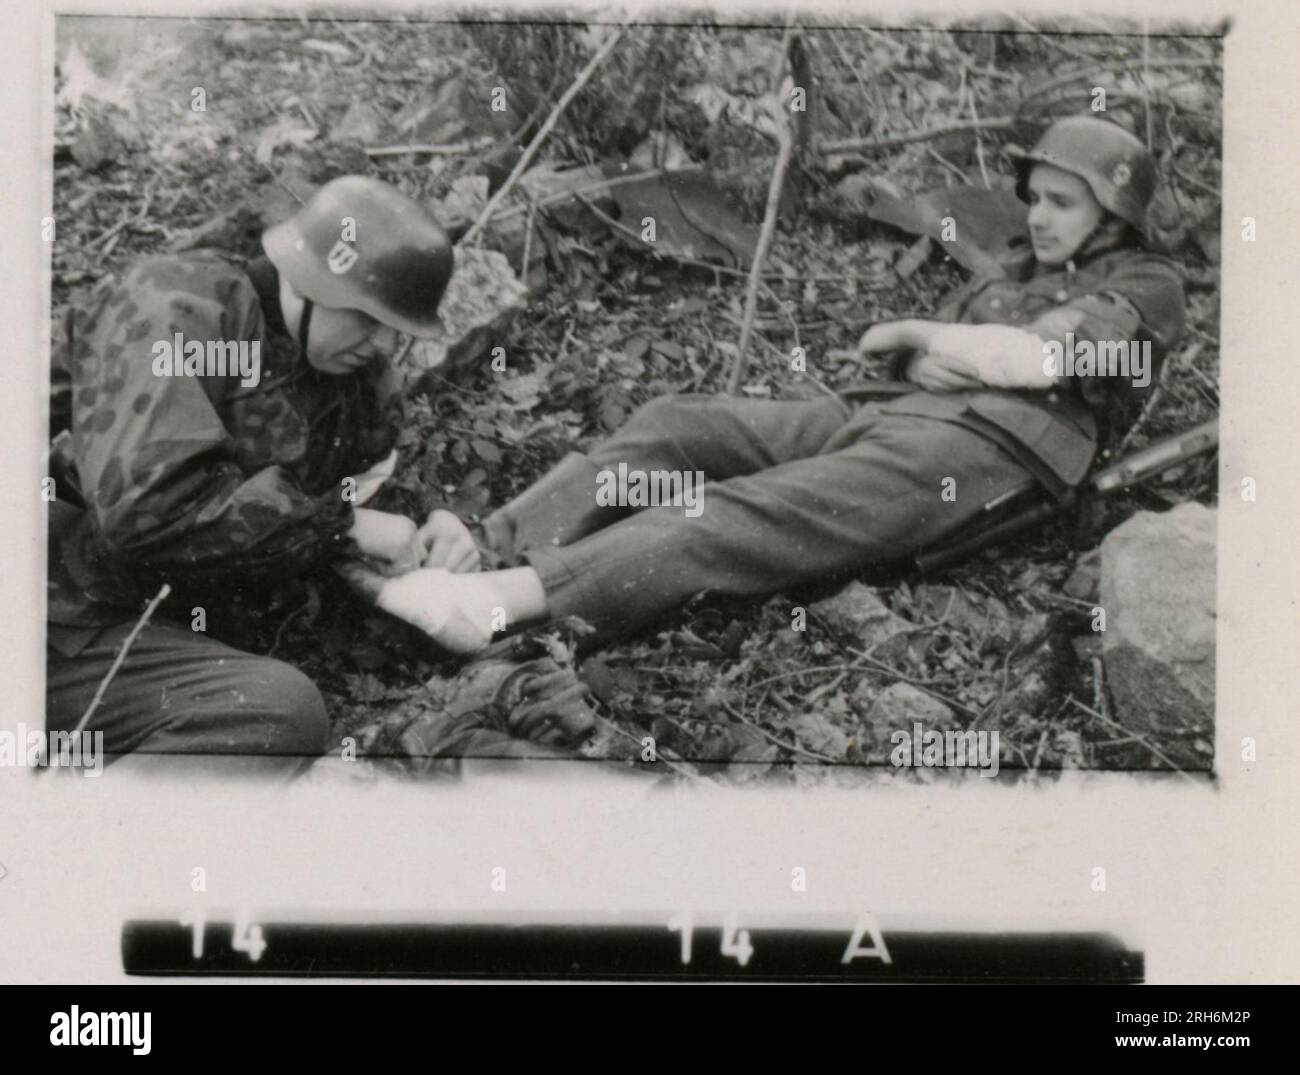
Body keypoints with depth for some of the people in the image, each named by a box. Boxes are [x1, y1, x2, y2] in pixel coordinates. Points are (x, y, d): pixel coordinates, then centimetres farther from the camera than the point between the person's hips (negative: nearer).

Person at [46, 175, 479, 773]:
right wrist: (340, 522, -18)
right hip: (73, 626, -8)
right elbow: (144, 508, -24)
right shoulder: (175, 308, -11)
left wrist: (421, 542, -5)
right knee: (280, 710, -31)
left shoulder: (365, 386, 12)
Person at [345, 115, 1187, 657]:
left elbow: (1040, 358, -10)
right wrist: (952, 359, -7)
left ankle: (505, 600, -46)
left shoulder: (1145, 286, 9)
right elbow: (913, 361, 16)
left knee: (754, 512, -31)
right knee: (681, 426, -13)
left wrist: (919, 332, 4)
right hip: (893, 417, 8)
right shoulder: (1008, 280, 31)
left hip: (991, 446, -8)